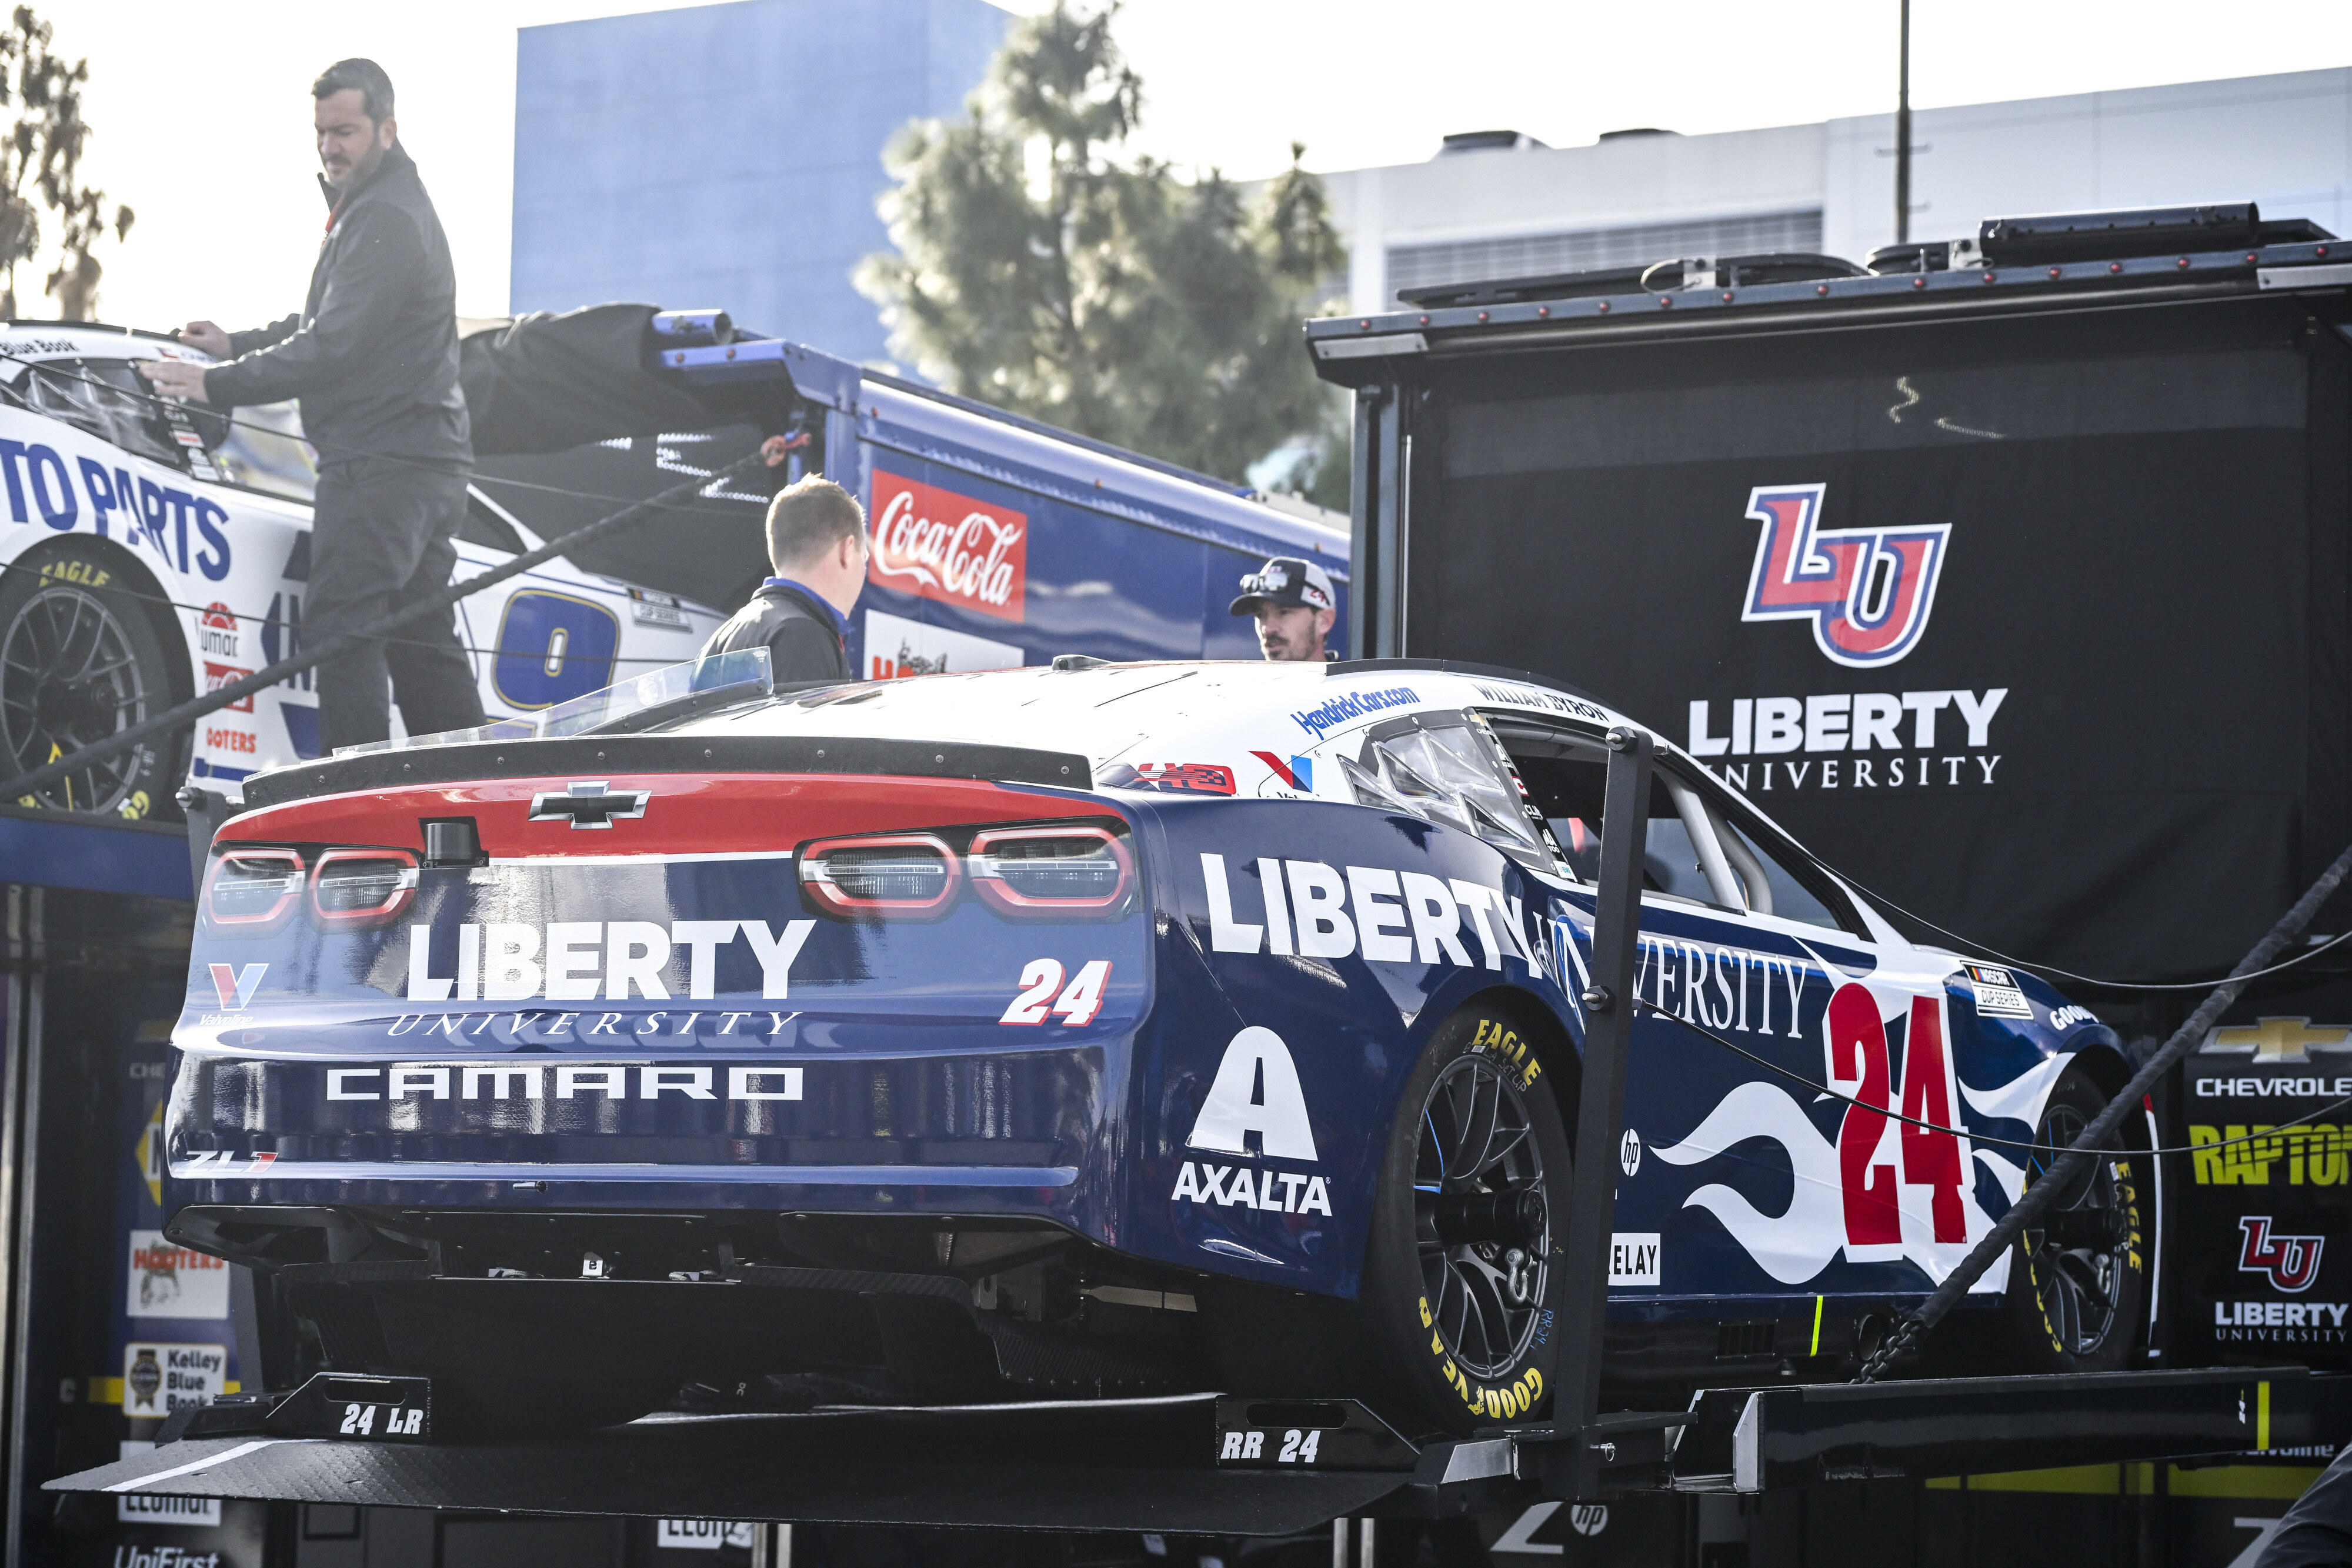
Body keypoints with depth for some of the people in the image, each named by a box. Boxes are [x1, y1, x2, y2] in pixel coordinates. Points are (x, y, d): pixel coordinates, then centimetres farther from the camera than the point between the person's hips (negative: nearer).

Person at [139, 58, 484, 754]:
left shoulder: (386, 221, -15)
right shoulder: (372, 208, 20)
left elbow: (333, 349, -21)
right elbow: (322, 324, 29)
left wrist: (218, 384, -18)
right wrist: (237, 346, 20)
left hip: (380, 464, -11)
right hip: (429, 461, 11)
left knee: (343, 631, -12)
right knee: (422, 642, 12)